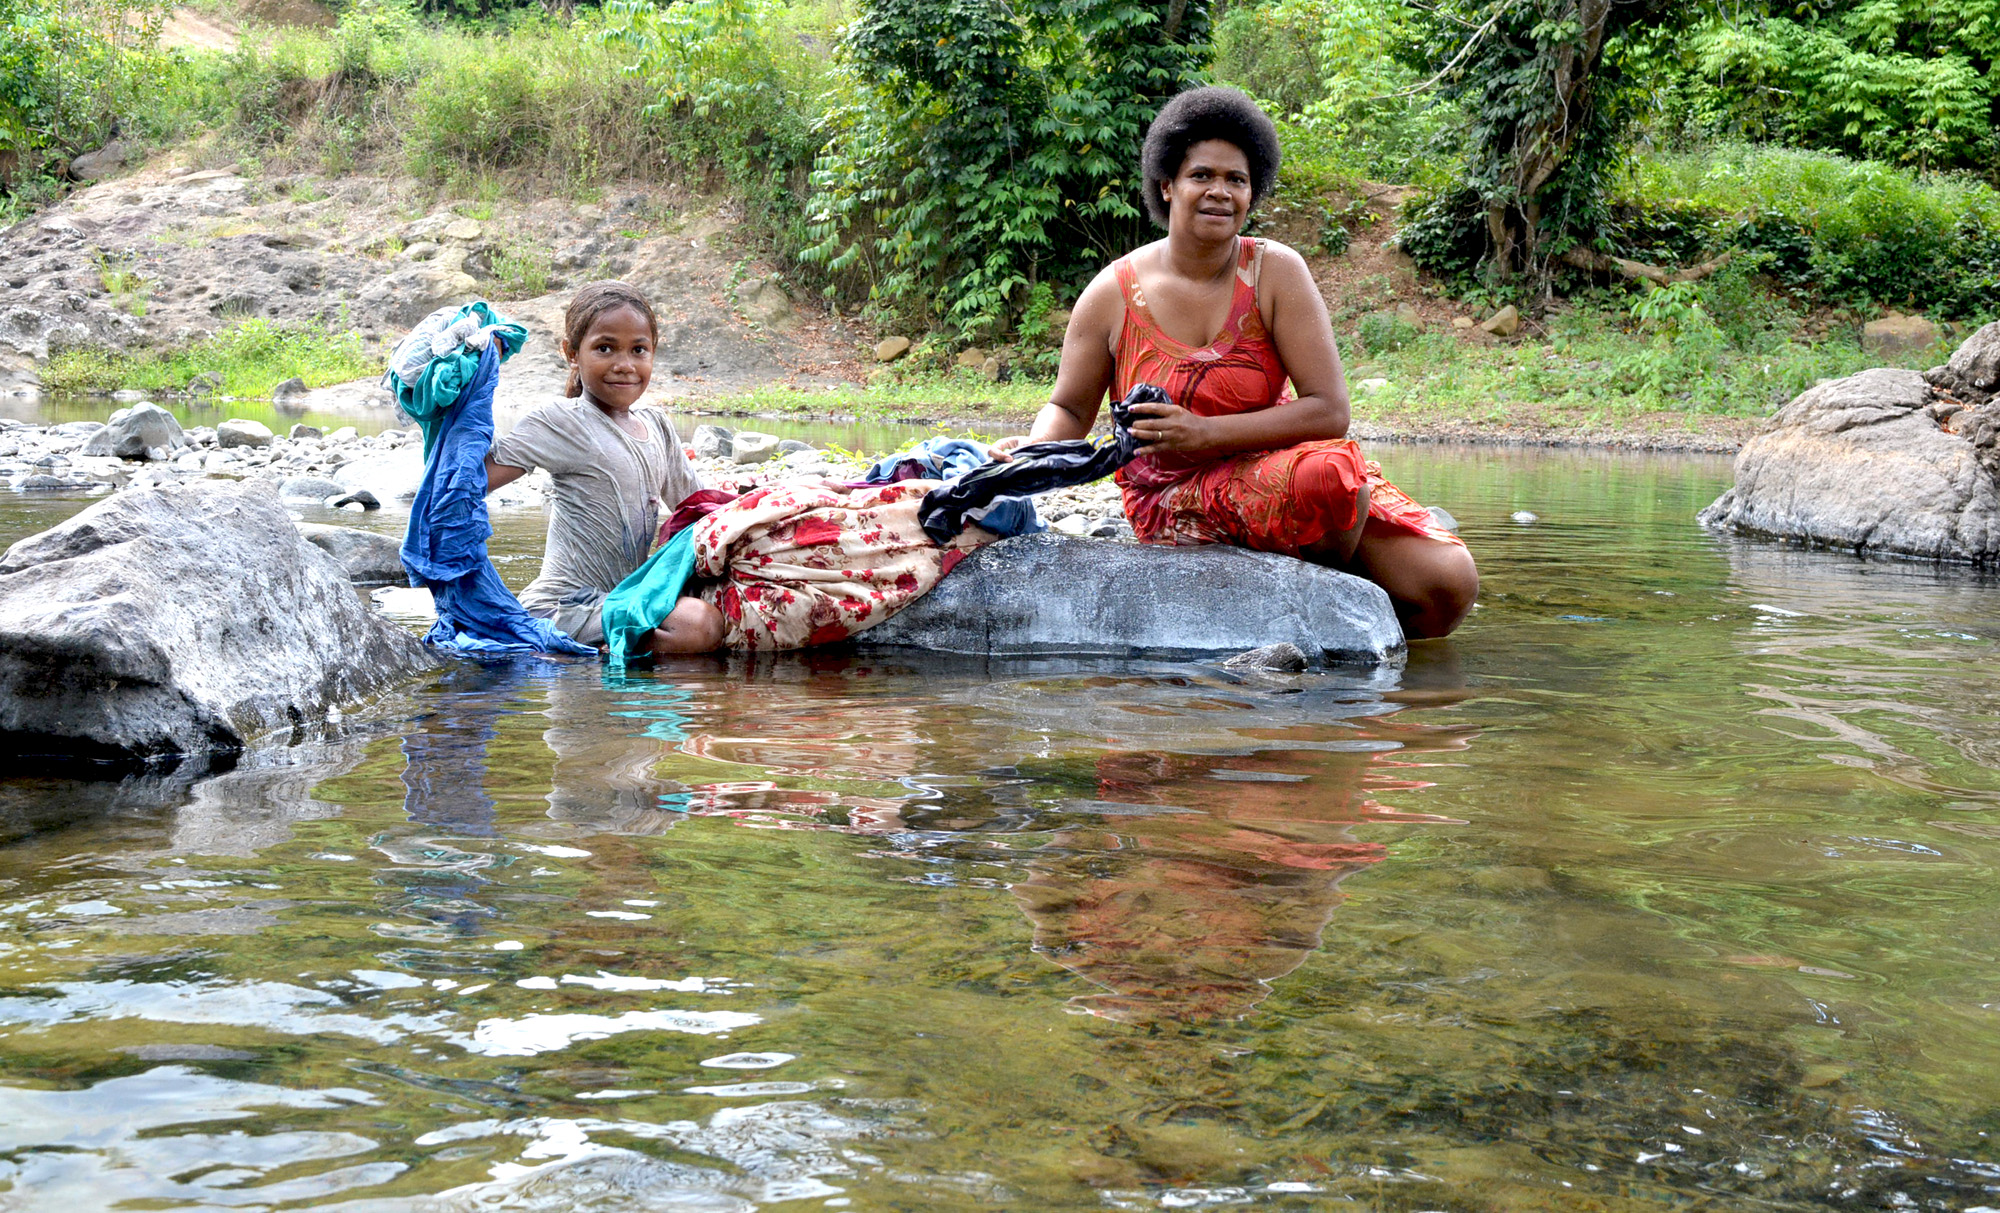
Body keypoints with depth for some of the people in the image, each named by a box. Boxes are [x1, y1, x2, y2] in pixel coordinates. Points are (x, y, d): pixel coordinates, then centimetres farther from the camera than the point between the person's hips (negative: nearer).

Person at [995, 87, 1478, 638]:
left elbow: (1329, 411, -12)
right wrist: (1033, 451, -15)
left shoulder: (1275, 272, -5)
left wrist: (1205, 434, -21)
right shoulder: (1114, 293, -4)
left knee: (1447, 583, -20)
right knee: (1328, 475, -34)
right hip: (1174, 501, -2)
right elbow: (1069, 408, 9)